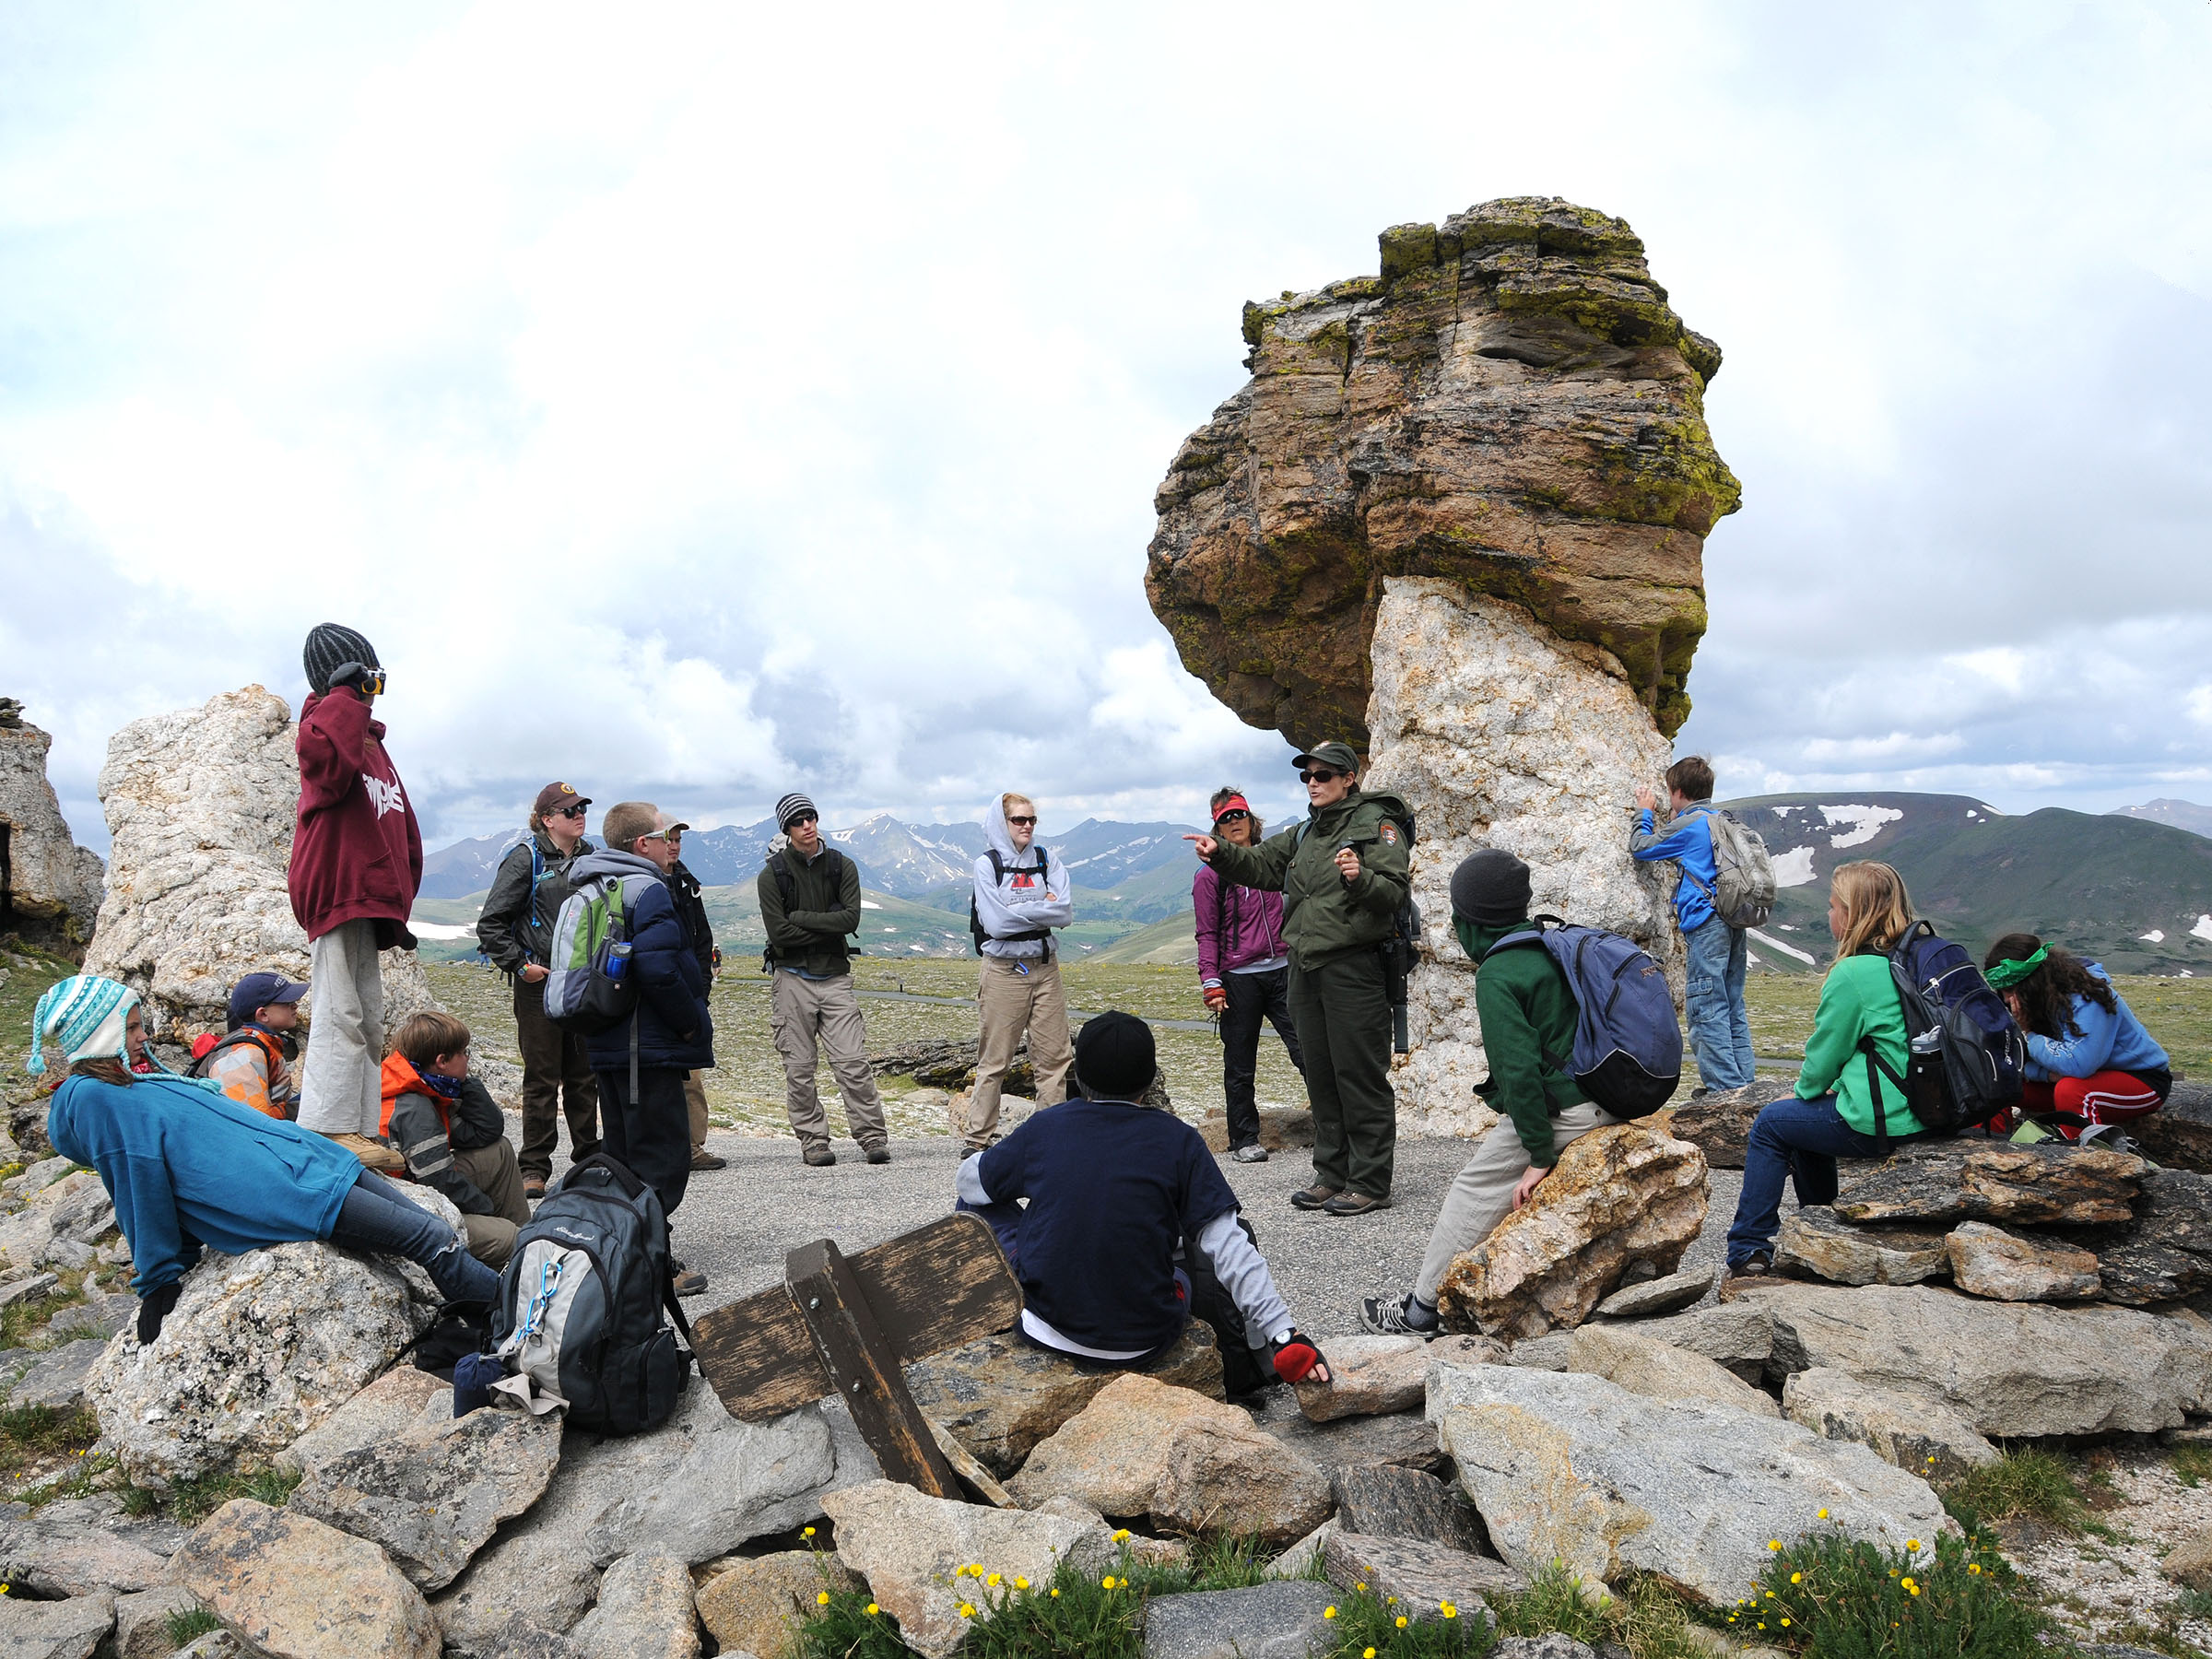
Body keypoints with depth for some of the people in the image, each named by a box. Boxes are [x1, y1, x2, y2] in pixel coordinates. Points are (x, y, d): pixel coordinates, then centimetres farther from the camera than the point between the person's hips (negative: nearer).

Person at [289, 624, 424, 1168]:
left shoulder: (373, 743, 23)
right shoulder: (325, 723, -3)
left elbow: (404, 830, 24)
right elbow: (328, 759, -32)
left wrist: (400, 894, 16)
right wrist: (346, 699, -18)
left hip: (369, 898, 9)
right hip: (337, 893, -9)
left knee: (369, 1020, 9)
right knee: (341, 1011, -13)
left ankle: (359, 1130, 13)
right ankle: (328, 1128, -12)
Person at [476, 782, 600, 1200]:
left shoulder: (590, 858, 13)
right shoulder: (525, 858, -4)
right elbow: (491, 924, -5)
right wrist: (518, 964, -11)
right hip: (540, 983, -5)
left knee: (585, 1076, 10)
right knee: (542, 1078, -2)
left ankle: (589, 1159, 19)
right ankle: (535, 1169, 6)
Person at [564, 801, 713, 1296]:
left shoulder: (591, 890, 17)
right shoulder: (648, 890, -14)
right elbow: (659, 969, -25)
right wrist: (692, 1024, -13)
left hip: (607, 1046, 10)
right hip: (650, 1049, -10)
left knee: (622, 1152, 18)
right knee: (662, 1154, -4)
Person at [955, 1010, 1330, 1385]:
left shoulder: (1043, 1128, -3)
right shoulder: (1177, 1139, -7)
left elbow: (966, 1183, 13)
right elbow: (1229, 1248, -10)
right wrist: (1282, 1335, -7)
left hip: (1046, 1329, 0)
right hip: (1143, 1345, 0)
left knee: (978, 1202, 23)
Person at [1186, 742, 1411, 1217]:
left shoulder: (1376, 824, -6)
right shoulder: (1305, 833, 18)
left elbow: (1394, 891, -15)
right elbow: (1261, 865, 17)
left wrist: (1361, 878, -33)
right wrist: (1221, 853, 0)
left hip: (1354, 968, -8)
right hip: (1305, 967, 8)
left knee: (1360, 1076, -4)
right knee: (1320, 1076, 13)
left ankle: (1371, 1183, 3)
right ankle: (1332, 1174, 22)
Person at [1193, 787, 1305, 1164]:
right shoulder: (1210, 875, 2)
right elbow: (1208, 934, 0)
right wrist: (1211, 984, -8)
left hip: (1282, 971, 2)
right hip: (1238, 980, -2)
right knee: (1240, 1066, 5)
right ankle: (1244, 1140, 16)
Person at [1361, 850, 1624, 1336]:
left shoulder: (1496, 976, -15)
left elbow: (1519, 1069, -23)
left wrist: (1540, 1155, -19)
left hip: (1561, 1112, -9)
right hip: (1606, 1101, 9)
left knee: (1475, 1190, 1)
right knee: (1489, 1148, 21)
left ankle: (1421, 1310, 9)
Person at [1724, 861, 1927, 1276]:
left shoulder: (1851, 974, -19)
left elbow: (1824, 1053, -9)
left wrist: (1804, 1092, 12)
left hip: (1879, 1123, -9)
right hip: (1922, 1112, 9)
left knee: (1770, 1123, 10)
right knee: (1807, 1113, 27)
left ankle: (1748, 1250, 14)